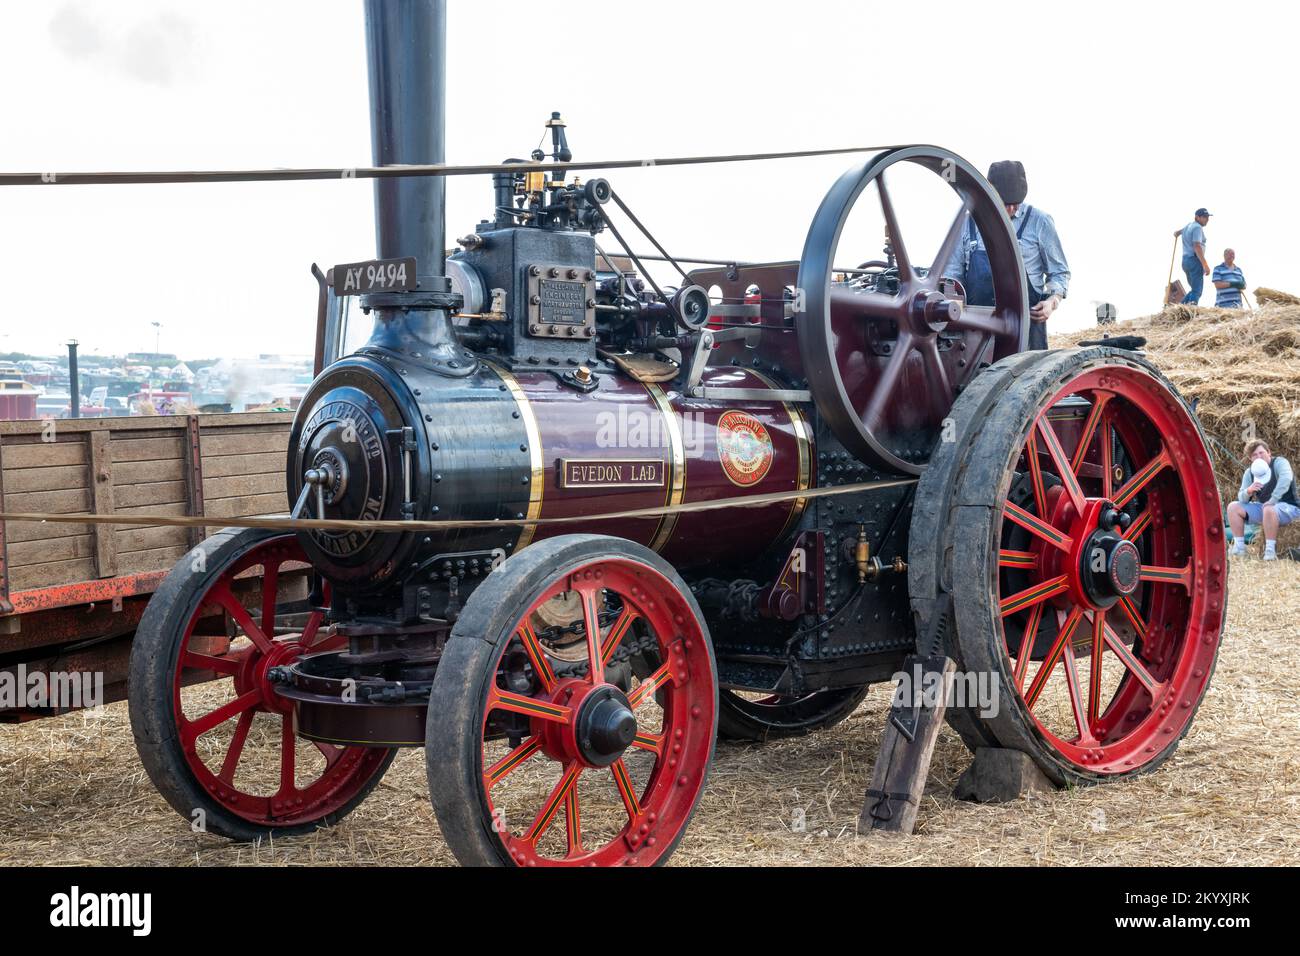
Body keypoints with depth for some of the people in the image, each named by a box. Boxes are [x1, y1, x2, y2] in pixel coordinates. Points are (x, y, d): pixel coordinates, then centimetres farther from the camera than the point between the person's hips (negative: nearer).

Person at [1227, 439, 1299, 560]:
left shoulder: (1279, 462, -11)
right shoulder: (1250, 472, 6)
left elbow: (1286, 478, -33)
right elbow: (1241, 498, 3)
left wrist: (1273, 500, -39)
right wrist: (1249, 491, -20)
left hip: (1288, 507, -7)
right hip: (1263, 507, 7)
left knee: (1269, 510, -39)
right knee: (1233, 507, -3)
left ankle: (1270, 550, -31)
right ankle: (1239, 546, -4)